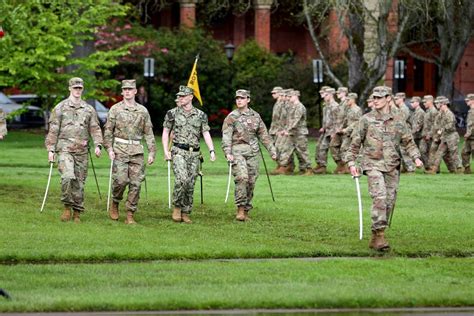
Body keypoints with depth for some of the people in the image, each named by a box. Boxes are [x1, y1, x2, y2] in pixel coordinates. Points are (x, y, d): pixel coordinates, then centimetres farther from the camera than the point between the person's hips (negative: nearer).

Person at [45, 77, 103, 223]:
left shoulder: (89, 109, 12)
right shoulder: (60, 108, 4)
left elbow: (95, 128, 9)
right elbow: (53, 130, 3)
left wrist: (98, 145, -6)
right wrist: (51, 149, -3)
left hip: (82, 150, 3)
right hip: (65, 148, -3)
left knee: (79, 182, 4)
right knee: (68, 177, -22)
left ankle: (77, 213, 13)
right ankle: (67, 207, -6)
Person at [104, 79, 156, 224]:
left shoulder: (142, 110, 11)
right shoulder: (115, 109, 5)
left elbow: (149, 133, 13)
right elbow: (108, 131, 4)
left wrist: (152, 152, 7)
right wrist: (109, 148, -7)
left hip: (137, 151, 2)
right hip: (120, 150, -2)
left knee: (136, 183, -3)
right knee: (121, 180, -14)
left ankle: (130, 215, 2)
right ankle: (114, 204, 13)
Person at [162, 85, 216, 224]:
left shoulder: (200, 115, 8)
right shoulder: (172, 113, 3)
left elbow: (206, 134, 8)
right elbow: (165, 133, 7)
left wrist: (212, 151, -4)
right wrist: (166, 150, -3)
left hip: (194, 153, 3)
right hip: (179, 152, -3)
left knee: (190, 184, 3)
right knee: (182, 179, -22)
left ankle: (185, 214, 12)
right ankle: (177, 207, -5)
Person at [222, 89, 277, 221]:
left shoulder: (255, 116, 13)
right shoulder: (232, 117, 1)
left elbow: (264, 135, 18)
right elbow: (226, 137, -6)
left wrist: (272, 150, 14)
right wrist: (228, 153, -19)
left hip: (253, 152, 4)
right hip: (237, 151, -4)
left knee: (251, 182, 3)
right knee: (242, 178, -21)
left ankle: (246, 211, 11)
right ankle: (240, 209, -17)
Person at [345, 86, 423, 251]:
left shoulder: (398, 121, 9)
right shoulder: (366, 120, 3)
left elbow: (408, 142, 10)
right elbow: (355, 143, 6)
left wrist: (416, 157, -6)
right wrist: (351, 162, -1)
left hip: (392, 167, 3)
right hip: (373, 164, -3)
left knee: (389, 202, 3)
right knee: (379, 197, -21)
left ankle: (375, 239, 14)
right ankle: (379, 234, -22)